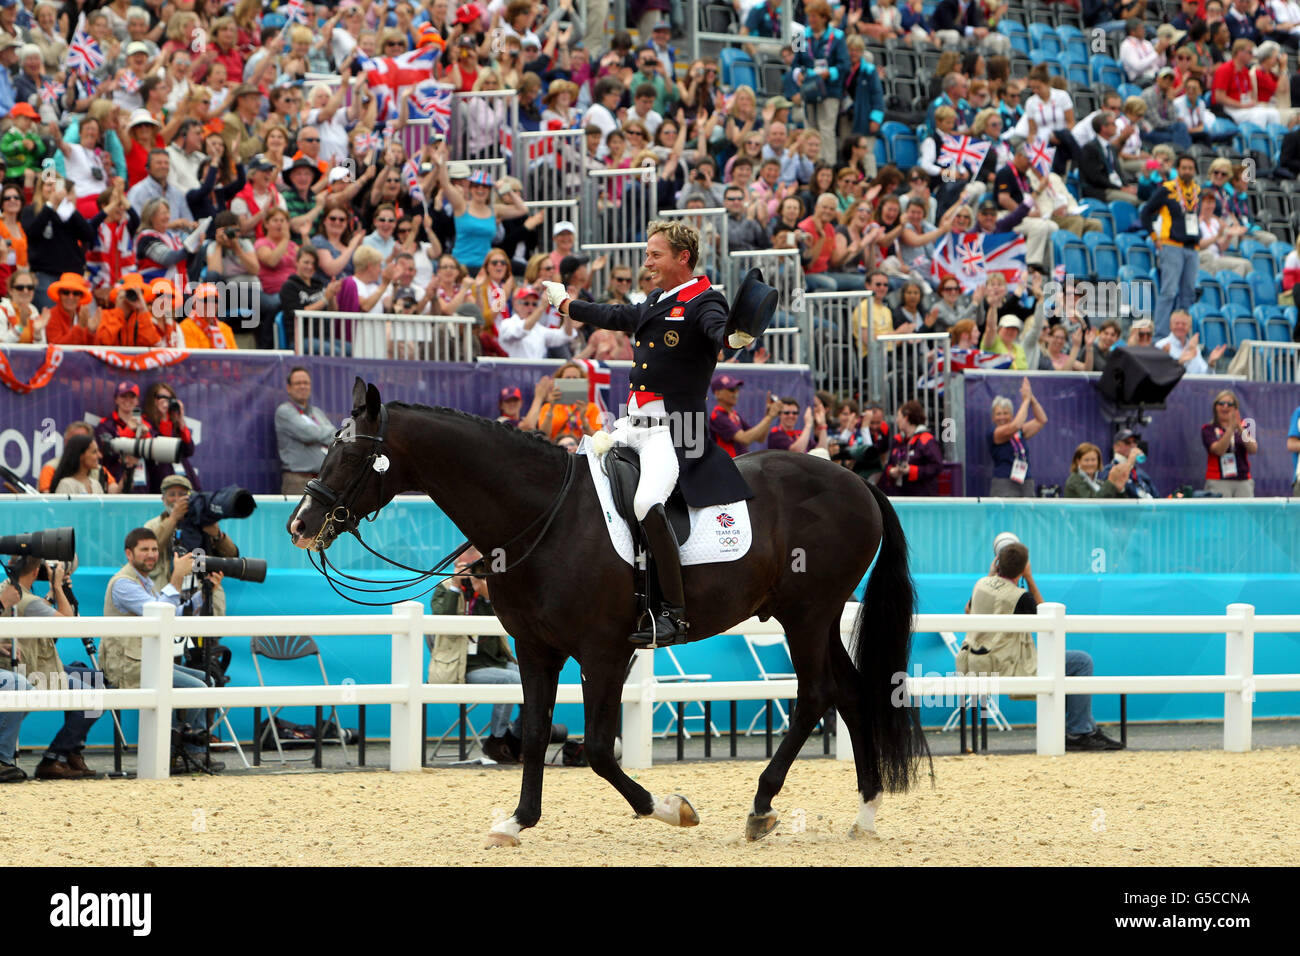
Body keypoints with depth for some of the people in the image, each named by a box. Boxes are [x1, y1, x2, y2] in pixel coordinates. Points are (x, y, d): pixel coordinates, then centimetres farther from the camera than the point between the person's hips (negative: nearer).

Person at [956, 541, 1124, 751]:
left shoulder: (982, 584, 2)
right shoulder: (1020, 596, -19)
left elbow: (969, 610, 26)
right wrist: (1030, 581, 1)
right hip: (1007, 670, -9)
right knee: (1082, 662, -3)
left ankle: (1089, 729, 28)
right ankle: (1077, 733, 2)